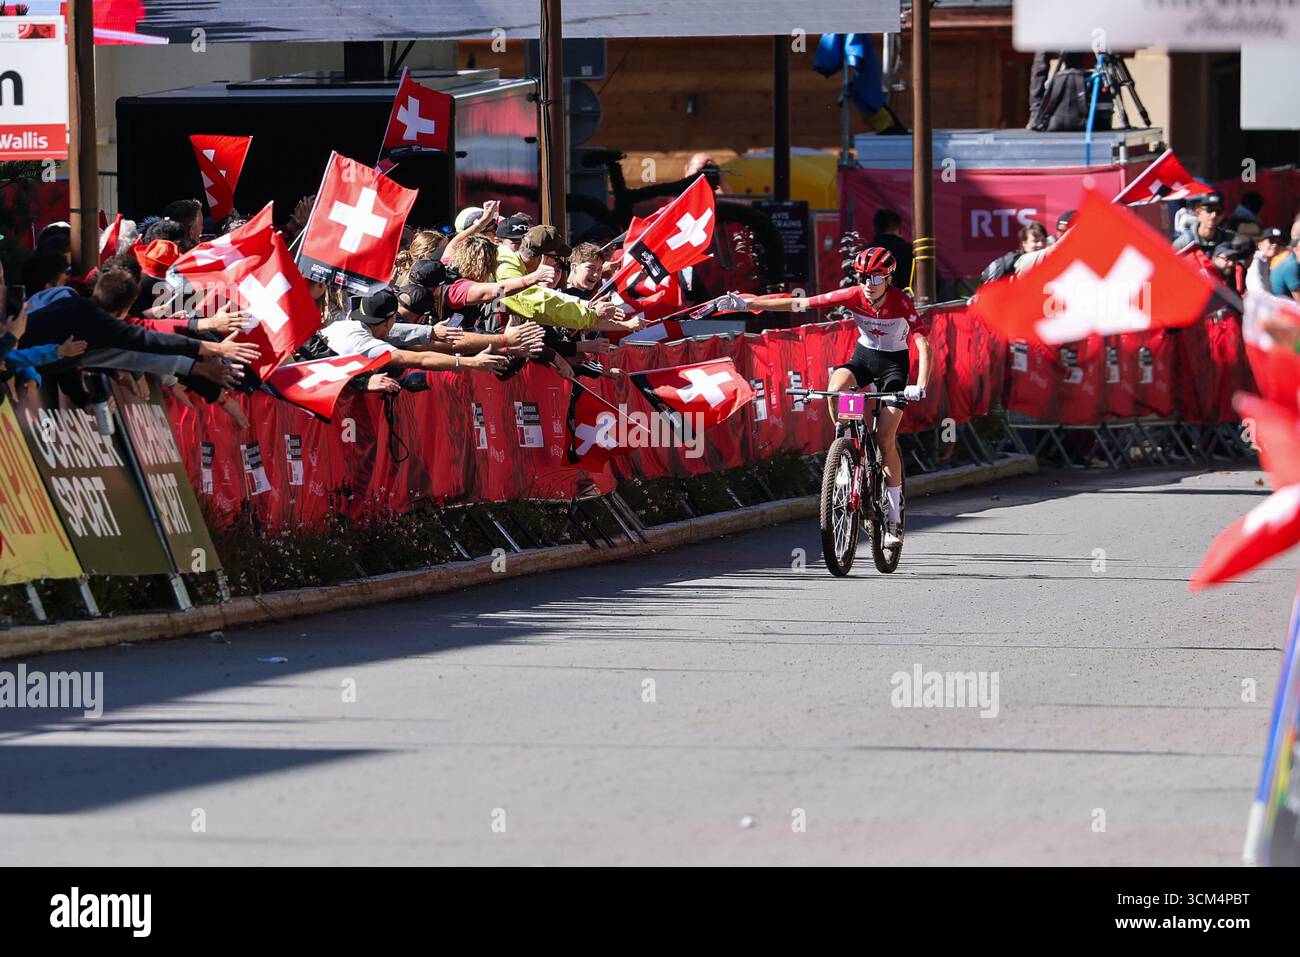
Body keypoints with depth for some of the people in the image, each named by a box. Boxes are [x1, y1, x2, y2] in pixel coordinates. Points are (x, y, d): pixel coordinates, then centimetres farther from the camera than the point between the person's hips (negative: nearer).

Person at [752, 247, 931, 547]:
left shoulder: (901, 302, -26)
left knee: (885, 439, -11)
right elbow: (798, 304, -17)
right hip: (863, 355, 3)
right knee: (836, 389, -33)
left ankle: (894, 519, 0)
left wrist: (921, 386, -49)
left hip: (894, 362, -3)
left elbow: (923, 345, -33)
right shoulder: (854, 296, -19)